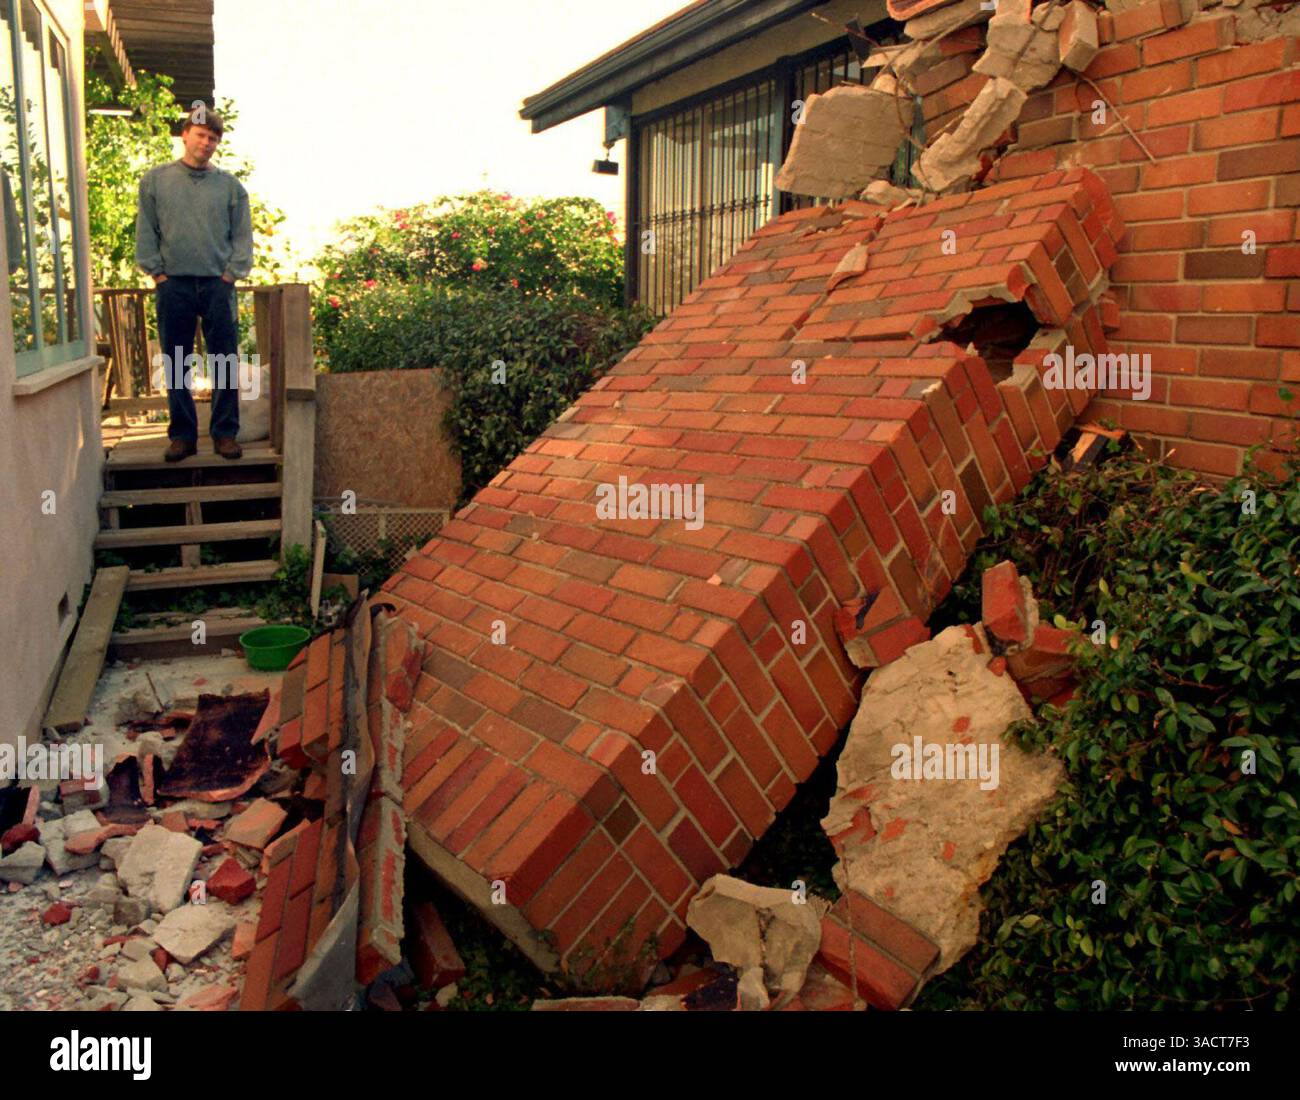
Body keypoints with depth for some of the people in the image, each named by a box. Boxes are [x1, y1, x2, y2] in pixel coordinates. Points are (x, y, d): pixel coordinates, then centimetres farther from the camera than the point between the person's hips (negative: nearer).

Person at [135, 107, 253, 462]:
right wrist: (157, 273, -2)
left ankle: (225, 433, 6)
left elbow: (242, 236, 6)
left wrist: (231, 273, -4)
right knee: (176, 365, 3)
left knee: (226, 362, -1)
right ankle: (182, 434, 10)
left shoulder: (230, 186, 9)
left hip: (218, 284, 0)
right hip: (173, 284, 0)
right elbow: (146, 233, 7)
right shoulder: (155, 180, 8)